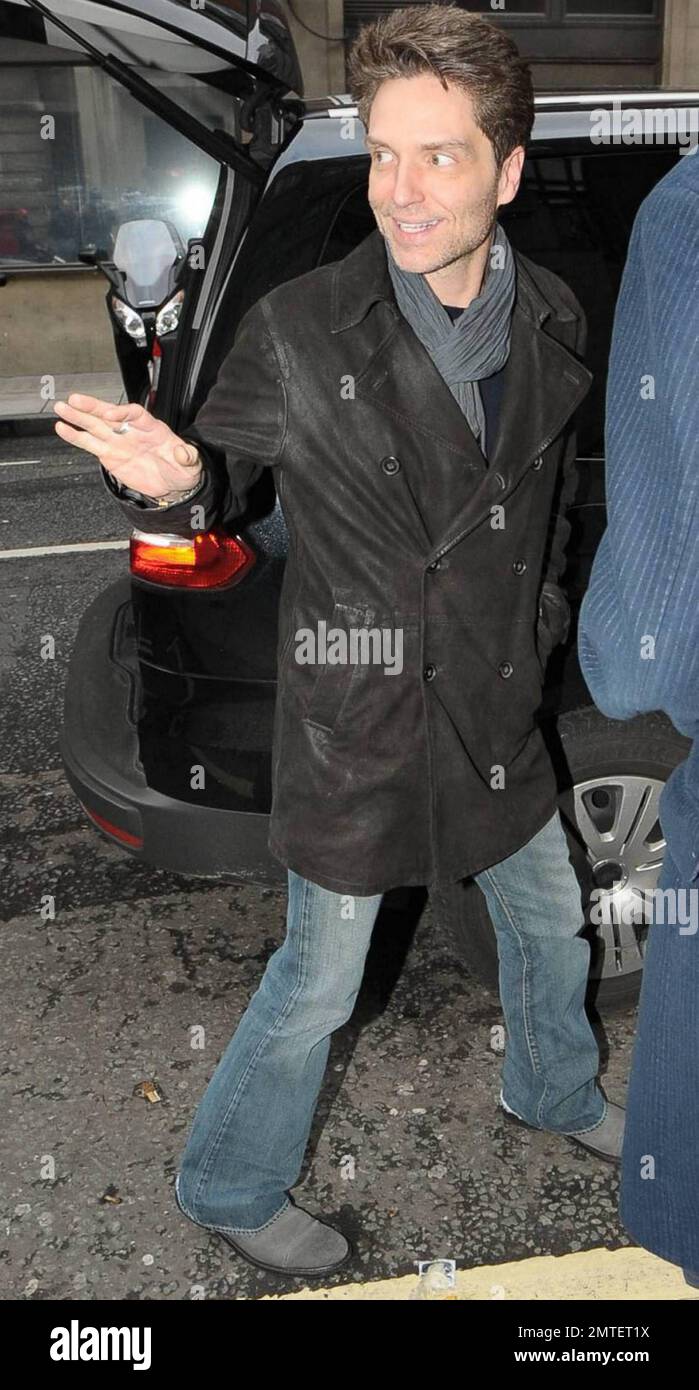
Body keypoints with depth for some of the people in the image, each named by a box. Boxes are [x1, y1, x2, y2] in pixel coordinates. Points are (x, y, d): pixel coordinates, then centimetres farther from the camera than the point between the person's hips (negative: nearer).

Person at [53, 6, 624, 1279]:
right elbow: (224, 470, -7)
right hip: (357, 723, -5)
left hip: (497, 710, 6)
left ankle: (555, 1094, 56)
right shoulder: (299, 330, -18)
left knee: (551, 922, 24)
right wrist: (176, 480, -30)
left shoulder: (551, 317, -2)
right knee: (318, 988, 9)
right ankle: (229, 1188, 36)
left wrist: (540, 621, 14)